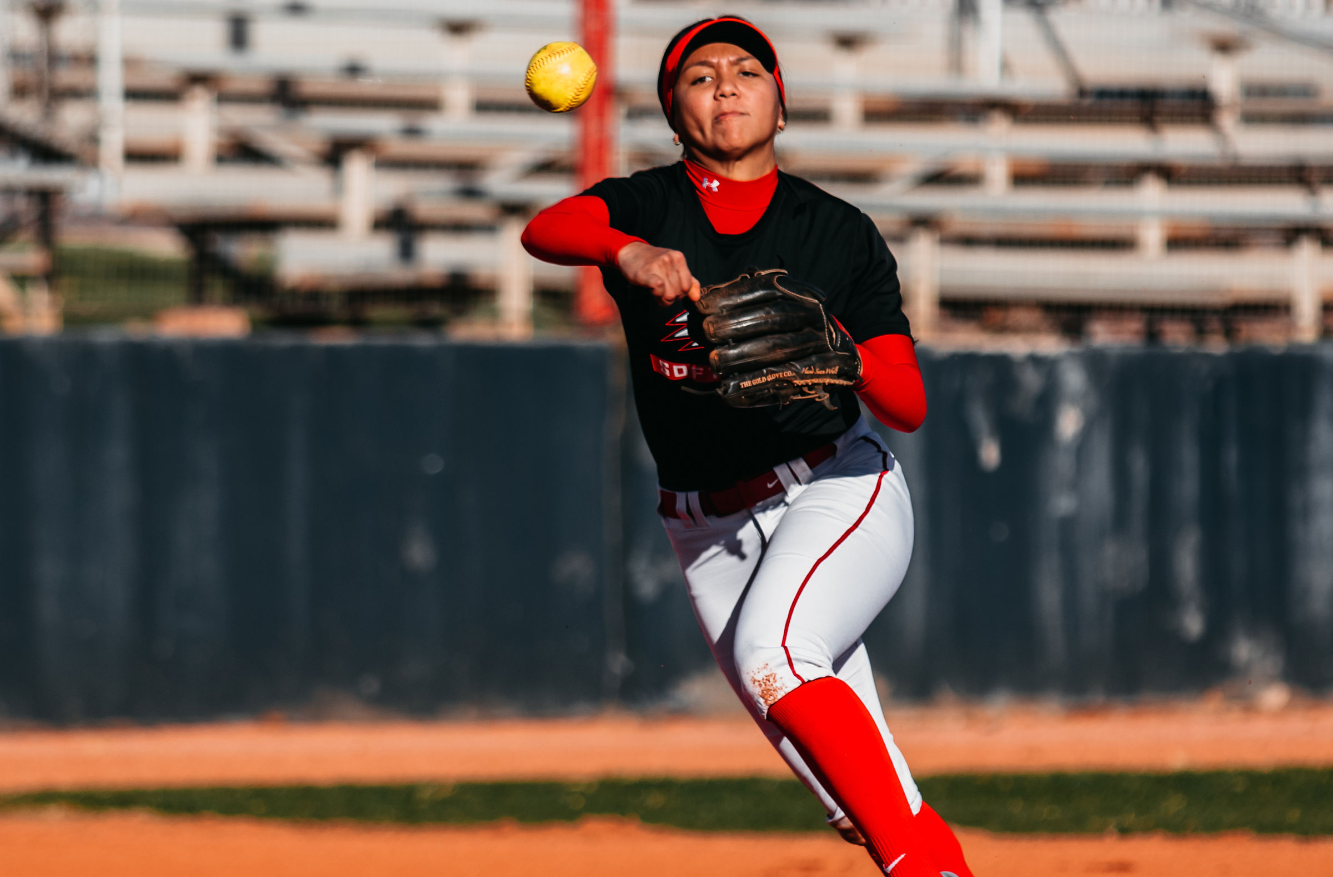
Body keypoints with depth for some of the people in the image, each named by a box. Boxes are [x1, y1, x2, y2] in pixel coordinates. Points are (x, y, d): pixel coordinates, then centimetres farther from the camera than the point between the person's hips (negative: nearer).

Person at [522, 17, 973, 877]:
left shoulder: (842, 233, -1)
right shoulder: (646, 207, 2)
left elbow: (908, 408, -6)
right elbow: (543, 230, -21)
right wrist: (625, 251, -41)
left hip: (837, 492, -3)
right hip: (711, 535, 3)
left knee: (770, 651, -32)